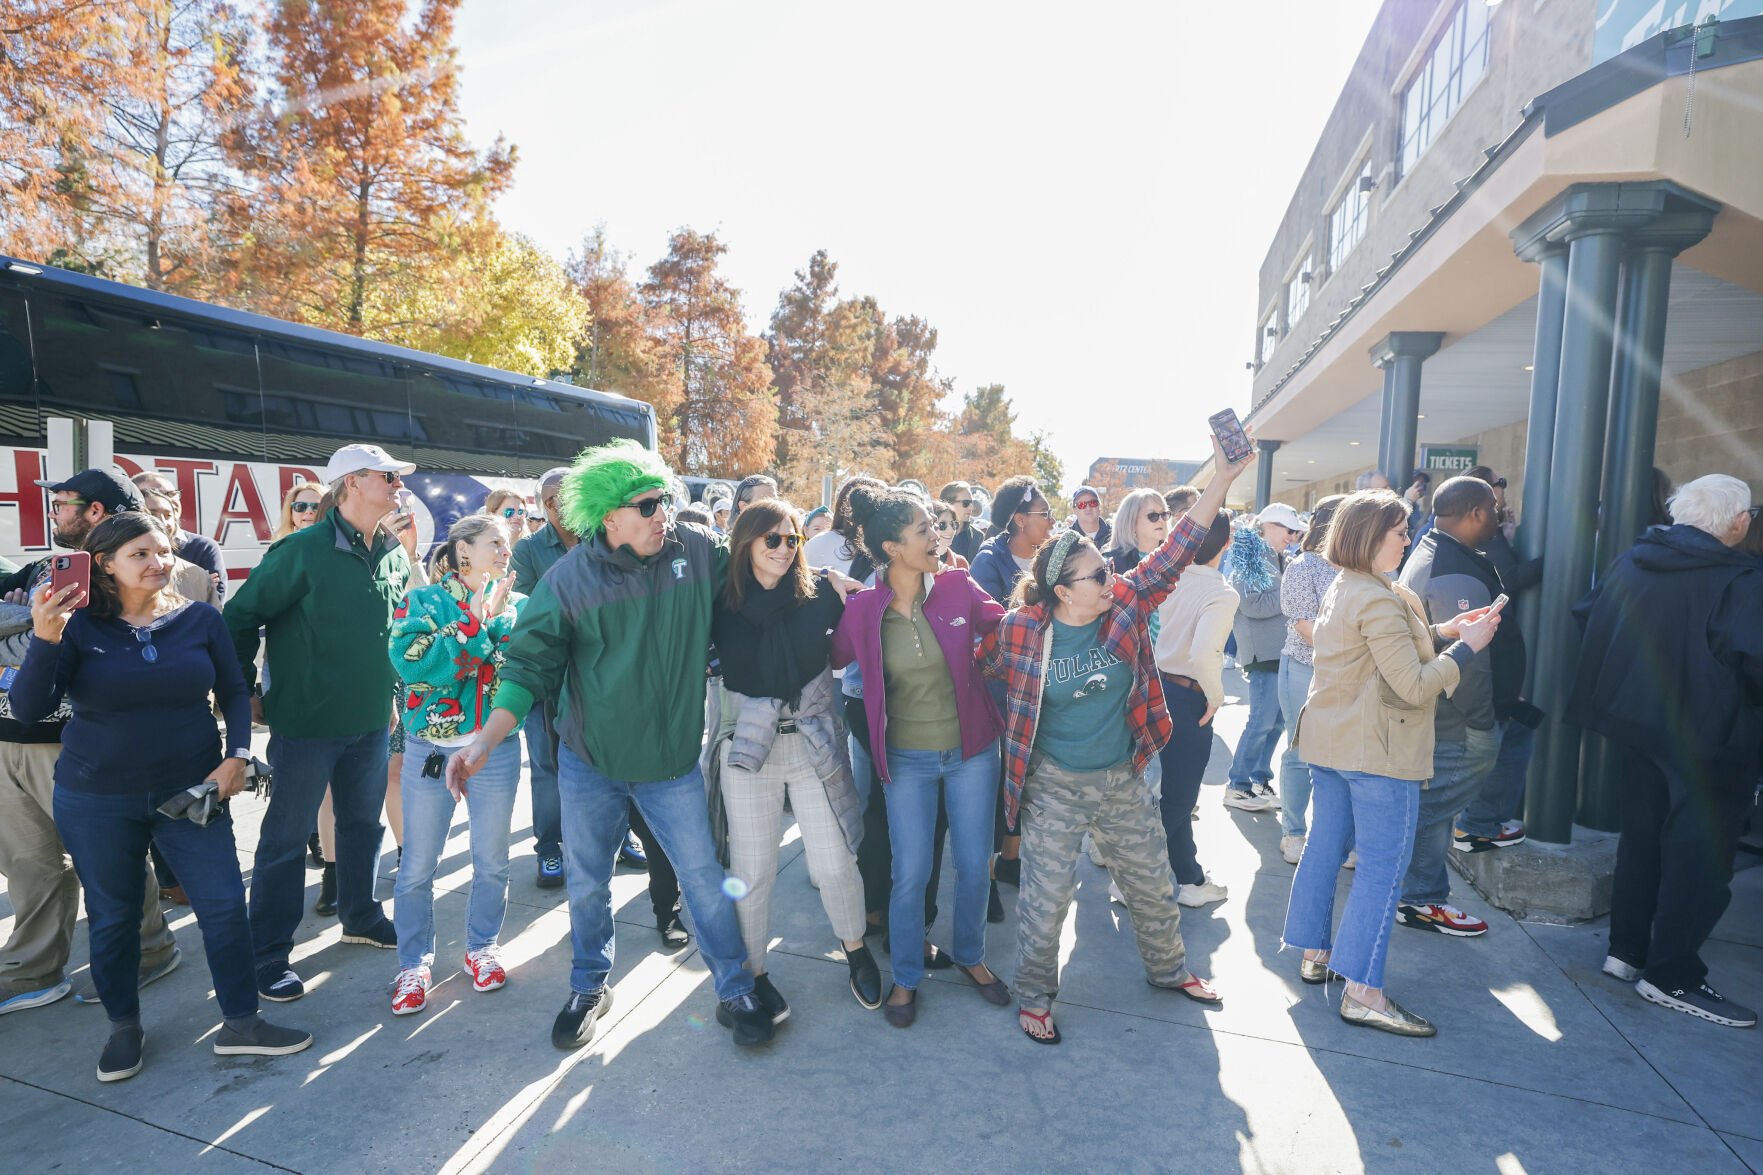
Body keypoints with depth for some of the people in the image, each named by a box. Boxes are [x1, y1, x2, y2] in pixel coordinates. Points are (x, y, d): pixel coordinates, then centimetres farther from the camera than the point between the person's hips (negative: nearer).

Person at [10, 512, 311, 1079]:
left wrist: (236, 755, -8)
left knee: (225, 904, 1)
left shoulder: (200, 619, -3)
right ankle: (124, 1028, 35)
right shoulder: (78, 625, -7)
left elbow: (234, 692, 5)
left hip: (191, 792, 1)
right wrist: (44, 640, -28)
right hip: (96, 800, -1)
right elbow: (28, 709, -13)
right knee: (112, 917, 14)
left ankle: (241, 1025, 16)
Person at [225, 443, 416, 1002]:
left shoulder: (394, 555, 5)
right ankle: (267, 956, 17)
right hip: (306, 724, -6)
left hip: (371, 720, 6)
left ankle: (361, 917, 37)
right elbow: (241, 617, -10)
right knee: (287, 838, 5)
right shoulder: (302, 550, -15)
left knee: (364, 823, 19)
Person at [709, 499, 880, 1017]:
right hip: (749, 748, 0)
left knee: (835, 863, 5)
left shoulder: (819, 593, -5)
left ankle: (856, 950, 33)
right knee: (752, 870, 8)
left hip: (815, 744, 1)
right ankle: (754, 972, 31)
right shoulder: (723, 602, -7)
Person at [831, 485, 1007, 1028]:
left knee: (974, 866, 13)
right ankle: (906, 977, 31)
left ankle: (970, 956, 41)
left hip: (972, 750, 2)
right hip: (907, 759, -1)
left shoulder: (958, 587, -10)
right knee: (911, 874, 7)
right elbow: (831, 659, 2)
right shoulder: (863, 609, -12)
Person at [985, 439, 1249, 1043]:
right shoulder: (1022, 629, -17)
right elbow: (981, 671, 0)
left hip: (1122, 780, 4)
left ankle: (1168, 968, 47)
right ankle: (1034, 996, 28)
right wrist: (1015, 730, 4)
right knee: (1046, 898, 6)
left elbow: (1173, 555, -17)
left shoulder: (1126, 605, -9)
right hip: (1055, 786, -4)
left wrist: (1222, 478, -23)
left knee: (1153, 885, 21)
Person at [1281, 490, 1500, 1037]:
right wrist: (1466, 646, -8)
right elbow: (1415, 686, -19)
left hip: (1329, 740, 10)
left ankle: (1315, 954, 27)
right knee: (1383, 865, -3)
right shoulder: (1378, 602, -20)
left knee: (1324, 845, 15)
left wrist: (1441, 633, 8)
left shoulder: (1340, 589, 11)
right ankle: (1362, 992, 1)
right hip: (1377, 751, -10)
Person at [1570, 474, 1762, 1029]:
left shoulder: (1633, 561, 2)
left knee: (1642, 837, 18)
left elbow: (1587, 616, 12)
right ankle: (1672, 976, 12)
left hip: (1639, 723, 7)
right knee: (1700, 857, 5)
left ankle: (1627, 951, 27)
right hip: (1707, 738, -7)